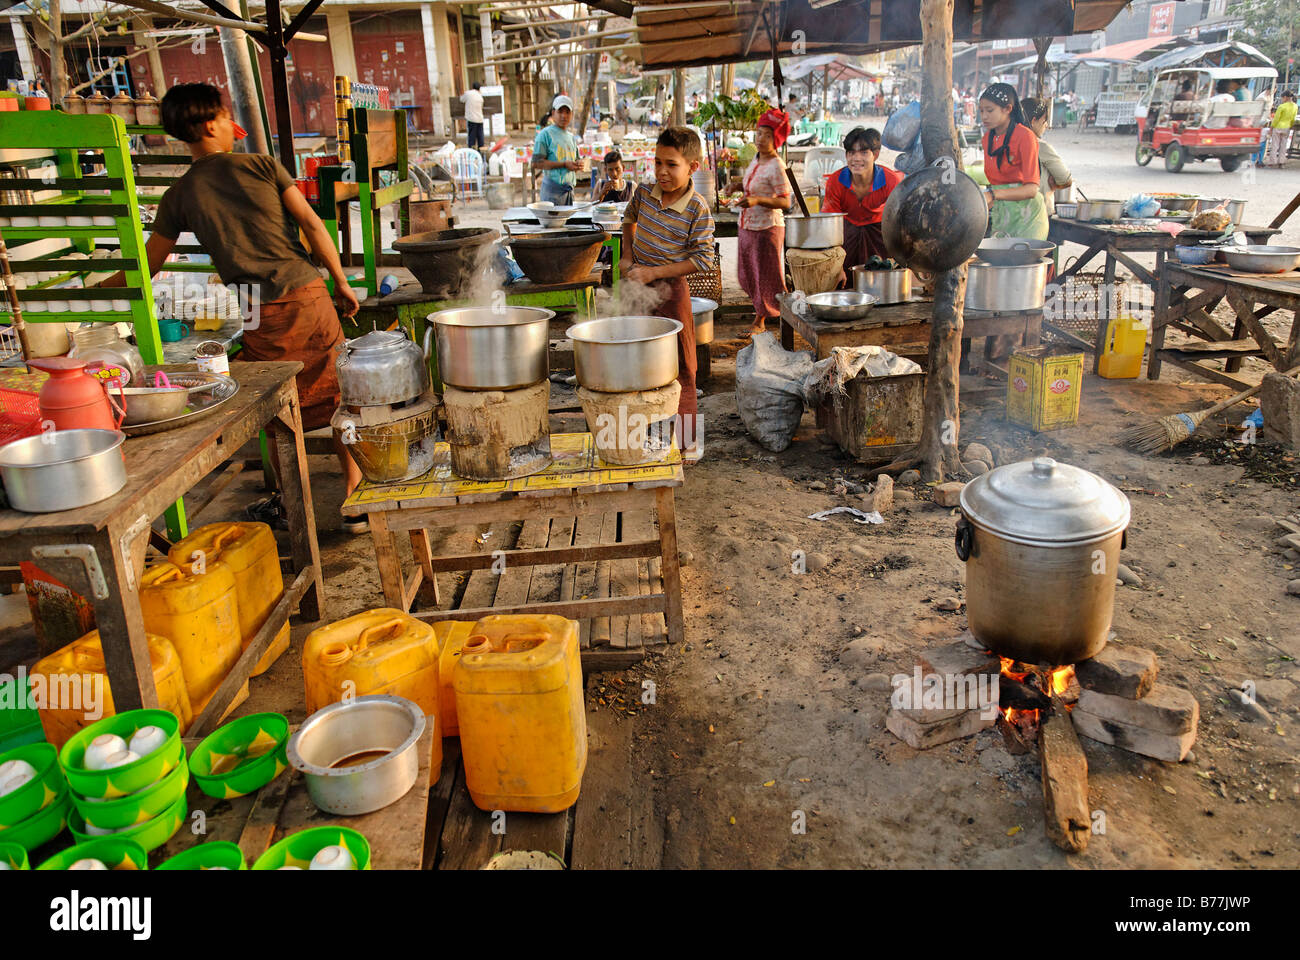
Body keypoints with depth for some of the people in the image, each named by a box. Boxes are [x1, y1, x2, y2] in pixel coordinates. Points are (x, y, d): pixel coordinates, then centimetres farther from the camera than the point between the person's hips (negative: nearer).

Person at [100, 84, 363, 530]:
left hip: (258, 313, 1)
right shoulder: (262, 165, 3)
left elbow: (148, 264, 12)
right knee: (336, 391, 8)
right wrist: (342, 282, 6)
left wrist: (93, 290, 27)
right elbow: (311, 224, -1)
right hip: (307, 294, 0)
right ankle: (355, 493, 11)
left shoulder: (179, 195, 6)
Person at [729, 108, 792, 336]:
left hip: (767, 228, -9)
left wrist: (757, 200, -32)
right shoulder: (757, 159, 7)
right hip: (747, 225, 9)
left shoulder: (776, 167, -18)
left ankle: (760, 320, 13)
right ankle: (762, 309, 35)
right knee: (747, 274, 16)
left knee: (765, 275, 3)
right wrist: (741, 185, 4)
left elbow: (785, 202, -21)